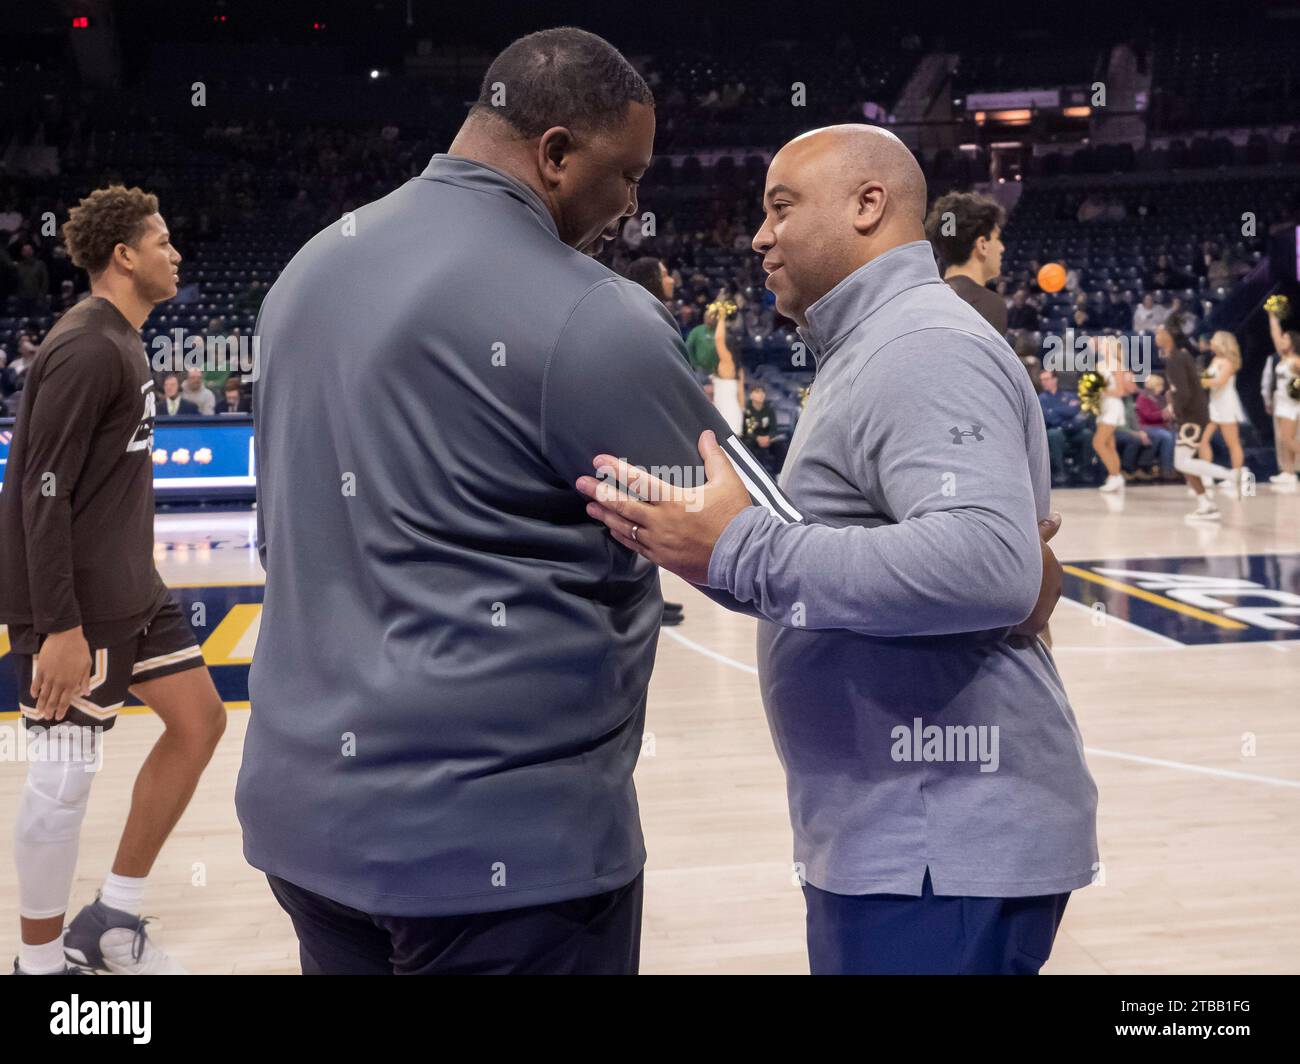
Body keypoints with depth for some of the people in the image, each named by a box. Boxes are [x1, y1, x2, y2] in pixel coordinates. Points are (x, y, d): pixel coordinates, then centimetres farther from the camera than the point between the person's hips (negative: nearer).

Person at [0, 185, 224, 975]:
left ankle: (112, 921, 19)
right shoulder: (86, 349, -18)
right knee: (67, 771, -3)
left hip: (128, 588, 10)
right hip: (76, 601, -10)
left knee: (199, 719, 11)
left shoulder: (122, 343, 12)